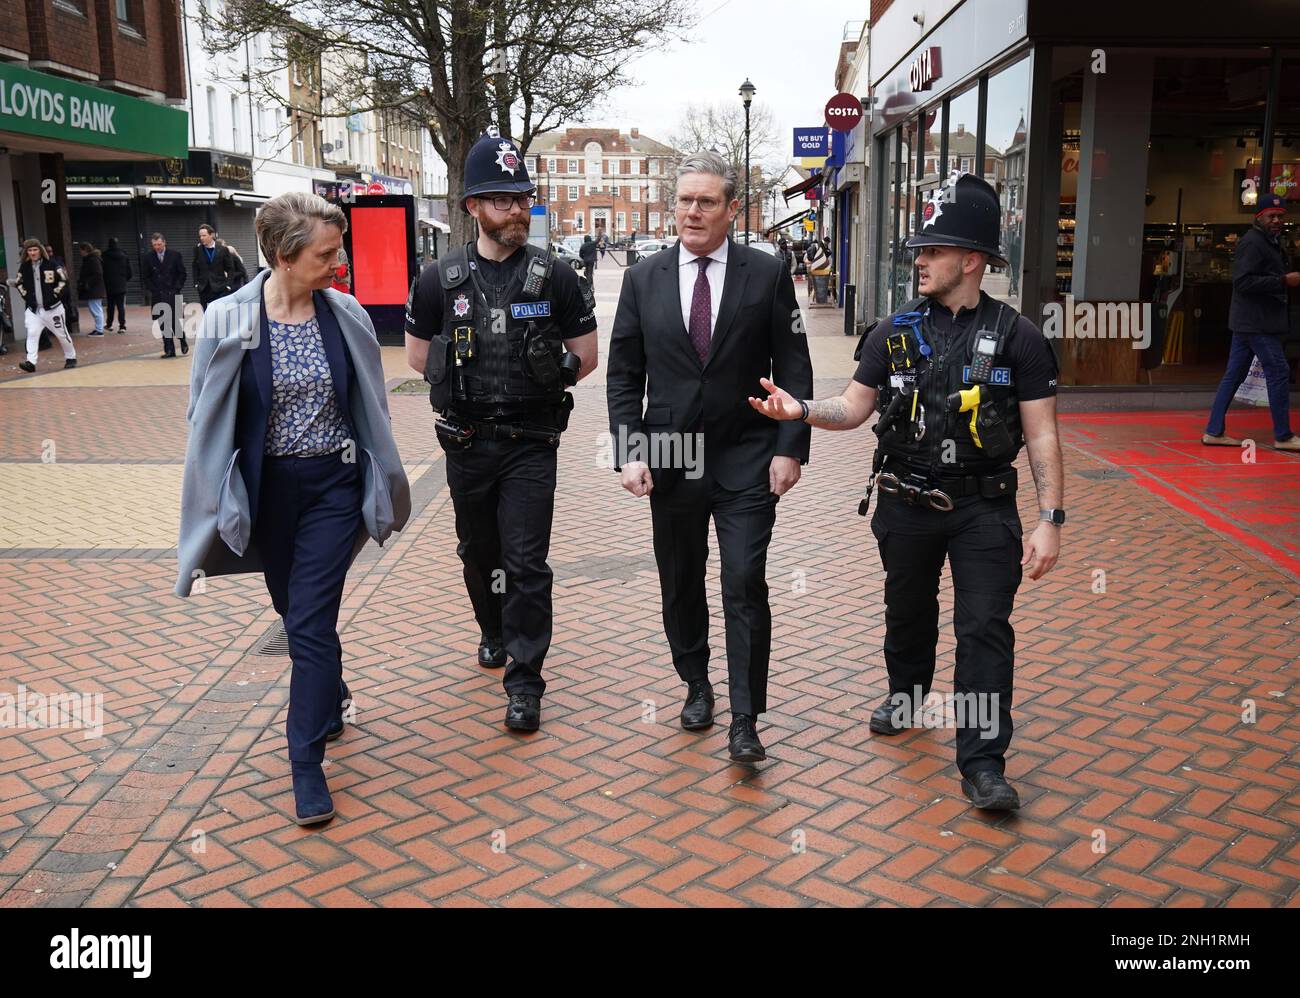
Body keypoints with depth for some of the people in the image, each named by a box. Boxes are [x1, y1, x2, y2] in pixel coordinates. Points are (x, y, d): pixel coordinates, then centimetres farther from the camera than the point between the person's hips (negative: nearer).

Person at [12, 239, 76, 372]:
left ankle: (71, 358, 25)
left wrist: (56, 295, -11)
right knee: (32, 334, -10)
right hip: (33, 308, 3)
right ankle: (30, 362, -15)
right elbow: (19, 283, 16)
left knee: (61, 334, 7)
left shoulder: (51, 264, -9)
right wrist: (26, 296, 4)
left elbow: (63, 279, -5)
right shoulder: (24, 267, 3)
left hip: (52, 307, -3)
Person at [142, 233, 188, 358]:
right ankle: (169, 350, 5)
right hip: (158, 296, 2)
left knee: (175, 322, -4)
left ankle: (183, 340, 23)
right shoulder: (148, 258, 5)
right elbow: (145, 277, 10)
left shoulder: (175, 255, 1)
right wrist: (152, 290, -2)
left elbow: (182, 273, 3)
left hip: (173, 295, -2)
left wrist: (177, 288, -5)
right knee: (163, 324, 1)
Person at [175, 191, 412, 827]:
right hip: (266, 490, 1)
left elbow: (371, 406, 5)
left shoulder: (345, 316, -6)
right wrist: (205, 518, -3)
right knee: (295, 609, 18)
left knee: (311, 621, -4)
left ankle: (307, 763, 5)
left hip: (333, 487, -1)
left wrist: (384, 487, 11)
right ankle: (332, 699, 45)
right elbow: (208, 420, -5)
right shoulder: (229, 321, -11)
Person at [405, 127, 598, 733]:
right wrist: (473, 388, 7)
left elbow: (586, 357, 3)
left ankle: (524, 681, 5)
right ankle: (494, 632, 44)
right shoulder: (439, 279, -1)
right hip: (466, 443, 3)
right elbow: (418, 357, 11)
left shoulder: (554, 277, -5)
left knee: (526, 563, -4)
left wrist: (536, 388, 4)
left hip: (530, 442, -2)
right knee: (478, 552, 18)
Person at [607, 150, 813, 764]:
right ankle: (697, 686, 34)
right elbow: (623, 375, 4)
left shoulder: (768, 275, -1)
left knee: (745, 586, -5)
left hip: (746, 460, -2)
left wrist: (791, 448, -7)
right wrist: (629, 453, -5)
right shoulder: (644, 278, 3)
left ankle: (745, 720, 4)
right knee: (680, 586, 13)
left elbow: (793, 369, 0)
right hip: (670, 459, 2)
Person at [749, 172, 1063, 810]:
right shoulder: (894, 334, 2)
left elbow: (1042, 435, -6)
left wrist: (1050, 520, -12)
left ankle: (982, 761, 3)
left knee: (985, 627, -5)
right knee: (907, 610, 20)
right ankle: (907, 694, 46)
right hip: (906, 505, 3)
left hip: (984, 510, -3)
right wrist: (801, 410, -15)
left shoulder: (1017, 338, -6)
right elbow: (854, 408, 5)